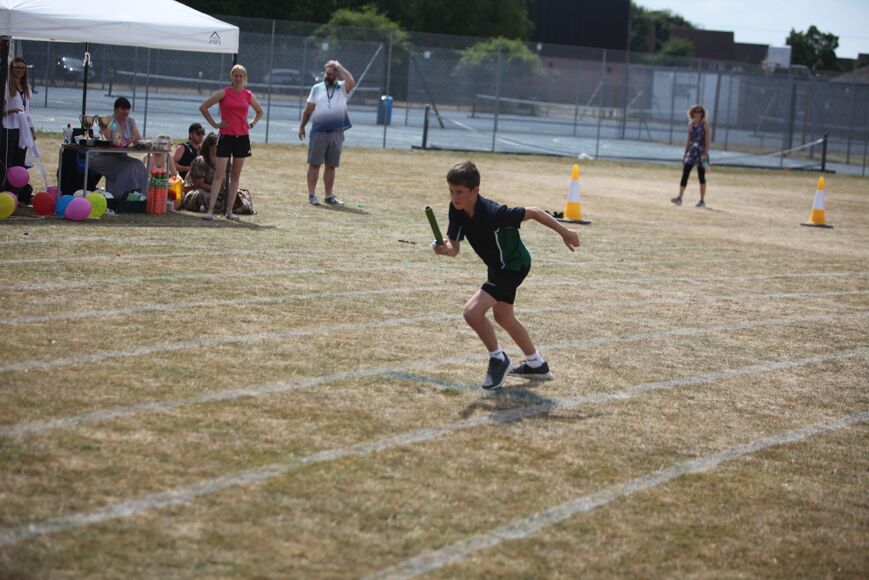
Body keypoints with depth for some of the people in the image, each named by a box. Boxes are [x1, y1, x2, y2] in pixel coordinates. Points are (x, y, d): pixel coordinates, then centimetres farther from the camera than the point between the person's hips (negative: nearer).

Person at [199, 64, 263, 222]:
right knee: (219, 175, -9)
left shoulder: (248, 95, 7)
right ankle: (210, 210, -11)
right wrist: (214, 124, -4)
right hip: (226, 137, -4)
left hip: (242, 138, 4)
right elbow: (203, 107, -1)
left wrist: (251, 124, 9)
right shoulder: (224, 93, -3)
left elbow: (260, 112, 24)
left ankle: (230, 211, 12)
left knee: (236, 176, 7)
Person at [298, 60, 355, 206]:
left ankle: (329, 195, 15)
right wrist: (302, 126, 6)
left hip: (336, 133, 1)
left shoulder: (342, 88, 5)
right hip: (318, 132, -1)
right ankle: (312, 195, 0)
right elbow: (308, 110, 10)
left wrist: (339, 67, -9)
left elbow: (351, 82, -18)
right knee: (314, 164, -2)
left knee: (331, 166, 8)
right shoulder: (317, 88, 8)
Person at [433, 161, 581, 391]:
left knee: (472, 312, -21)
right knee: (503, 317, 25)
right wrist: (445, 249, -37)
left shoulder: (493, 213, -34)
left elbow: (534, 212, -23)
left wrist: (564, 233, -12)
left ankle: (498, 359, 3)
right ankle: (536, 364, 45)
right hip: (498, 265, 9)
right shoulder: (457, 210, -14)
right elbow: (454, 247, -12)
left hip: (514, 264, -9)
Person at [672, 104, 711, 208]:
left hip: (701, 151, -5)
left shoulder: (705, 125, -5)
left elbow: (707, 140, -10)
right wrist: (685, 153, 12)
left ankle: (702, 201, 11)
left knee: (701, 176, 1)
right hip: (691, 151, 5)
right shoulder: (690, 125, 10)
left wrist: (705, 154, -18)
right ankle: (679, 198, -12)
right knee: (685, 174, -7)